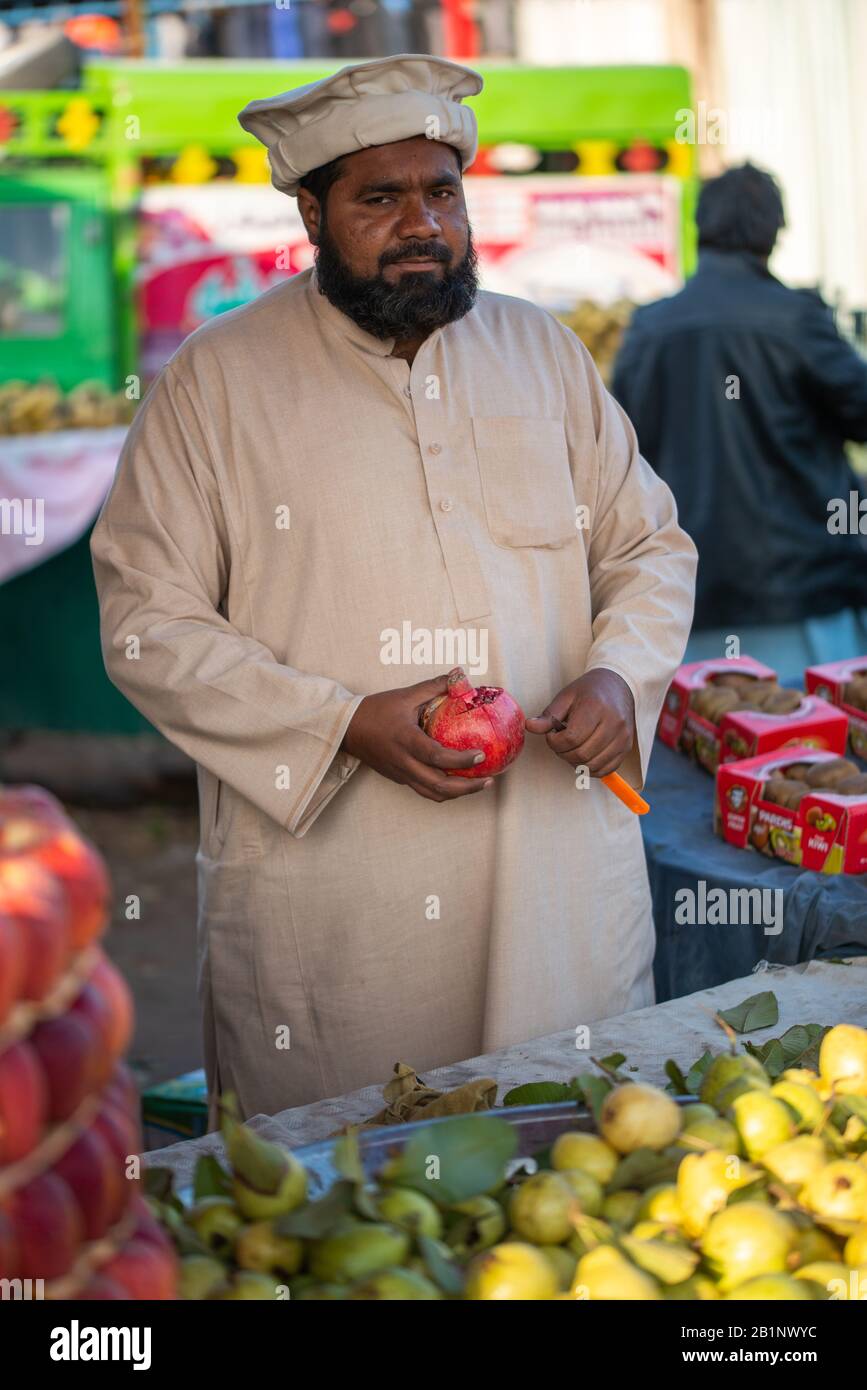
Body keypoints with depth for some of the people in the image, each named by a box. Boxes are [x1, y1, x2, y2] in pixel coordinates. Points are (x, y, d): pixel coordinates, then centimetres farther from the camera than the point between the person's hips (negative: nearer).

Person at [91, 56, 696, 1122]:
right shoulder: (217, 381, -1)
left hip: (559, 877, 3)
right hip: (323, 903, -3)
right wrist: (348, 727, -15)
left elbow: (650, 546, 18)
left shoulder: (544, 353, 11)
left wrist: (622, 673, -4)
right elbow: (149, 624, -4)